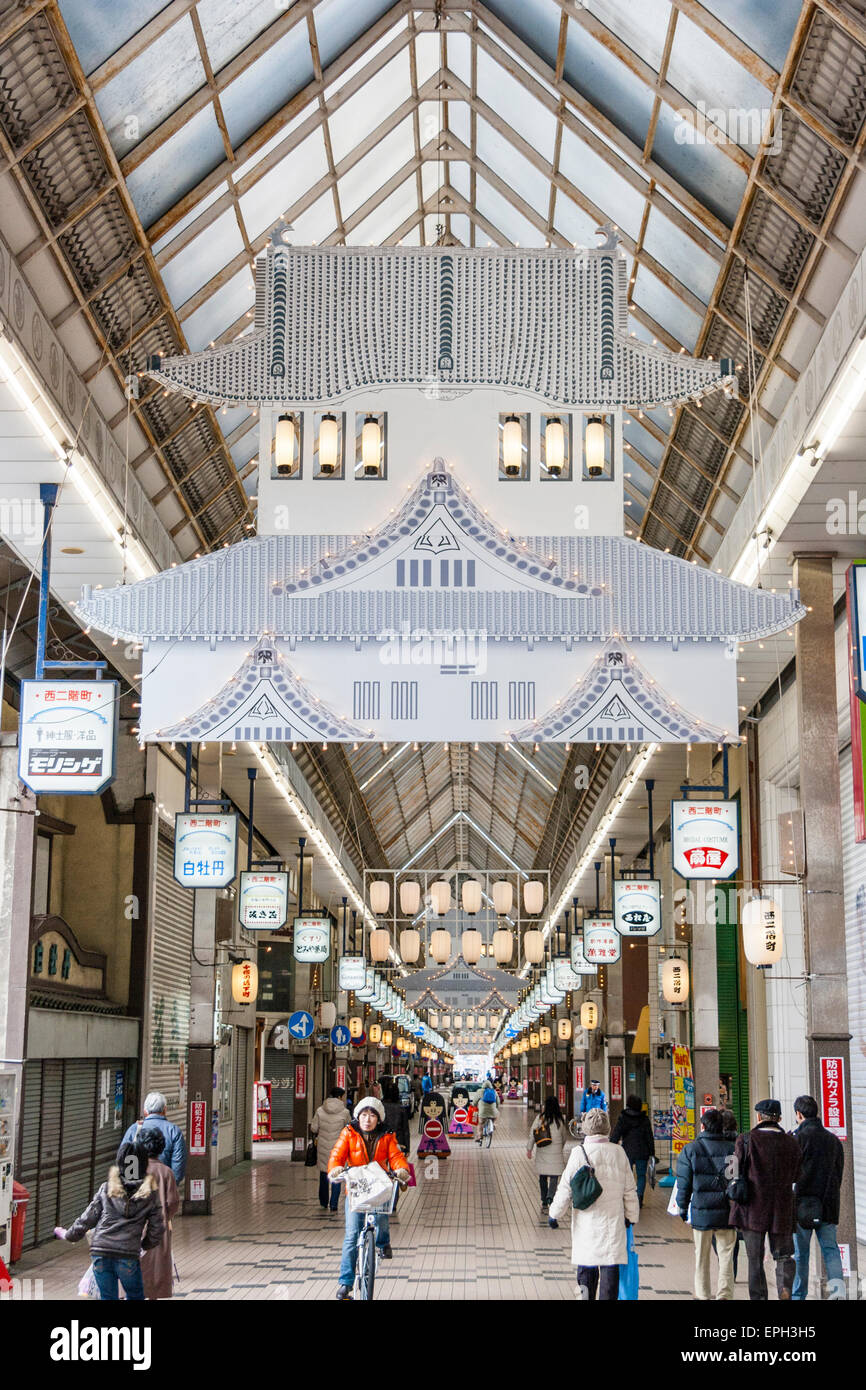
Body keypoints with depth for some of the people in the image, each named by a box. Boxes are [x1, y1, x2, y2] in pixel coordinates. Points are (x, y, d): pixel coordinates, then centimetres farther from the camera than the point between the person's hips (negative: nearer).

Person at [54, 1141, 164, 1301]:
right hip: (129, 1255, -1)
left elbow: (88, 1218, 7)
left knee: (108, 1297, 11)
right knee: (135, 1297, 17)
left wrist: (68, 1235, 24)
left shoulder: (106, 1189, 4)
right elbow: (156, 1229, 4)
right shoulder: (150, 1193, 2)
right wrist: (145, 1245, 23)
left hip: (100, 1252, 1)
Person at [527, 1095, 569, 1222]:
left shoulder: (540, 1118, -4)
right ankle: (550, 1199, -23)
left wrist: (529, 1149, 7)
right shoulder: (560, 1119, -4)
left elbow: (532, 1134, -2)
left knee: (543, 1178, 14)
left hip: (541, 1153, 2)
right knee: (554, 1178, -2)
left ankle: (544, 1204, 20)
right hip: (556, 1154, -2)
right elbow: (565, 1136, 8)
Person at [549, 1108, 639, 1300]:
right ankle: (608, 1296, -3)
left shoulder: (579, 1152, -7)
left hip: (586, 1221, -1)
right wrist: (631, 1216, 18)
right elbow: (629, 1190, 7)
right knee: (610, 1265, 3)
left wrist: (554, 1213, 6)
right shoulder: (618, 1152, 1)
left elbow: (566, 1187, -5)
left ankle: (585, 1291, -1)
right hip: (612, 1220, 1)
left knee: (586, 1264, 13)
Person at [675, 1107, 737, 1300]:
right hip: (726, 1212, 0)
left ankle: (702, 1294, 17)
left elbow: (684, 1183, -1)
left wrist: (683, 1207, 9)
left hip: (701, 1212, 0)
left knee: (701, 1255, 11)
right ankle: (725, 1293, -2)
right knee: (726, 1255, 6)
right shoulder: (732, 1148, -1)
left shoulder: (690, 1149, -3)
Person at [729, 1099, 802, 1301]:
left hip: (752, 1208, -2)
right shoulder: (791, 1143, 2)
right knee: (784, 1255, 10)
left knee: (755, 1259, 7)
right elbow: (795, 1176, 10)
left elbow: (736, 1173, -5)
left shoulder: (746, 1140, -7)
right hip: (782, 1209, 2)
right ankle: (785, 1288, -12)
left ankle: (758, 1297, 6)